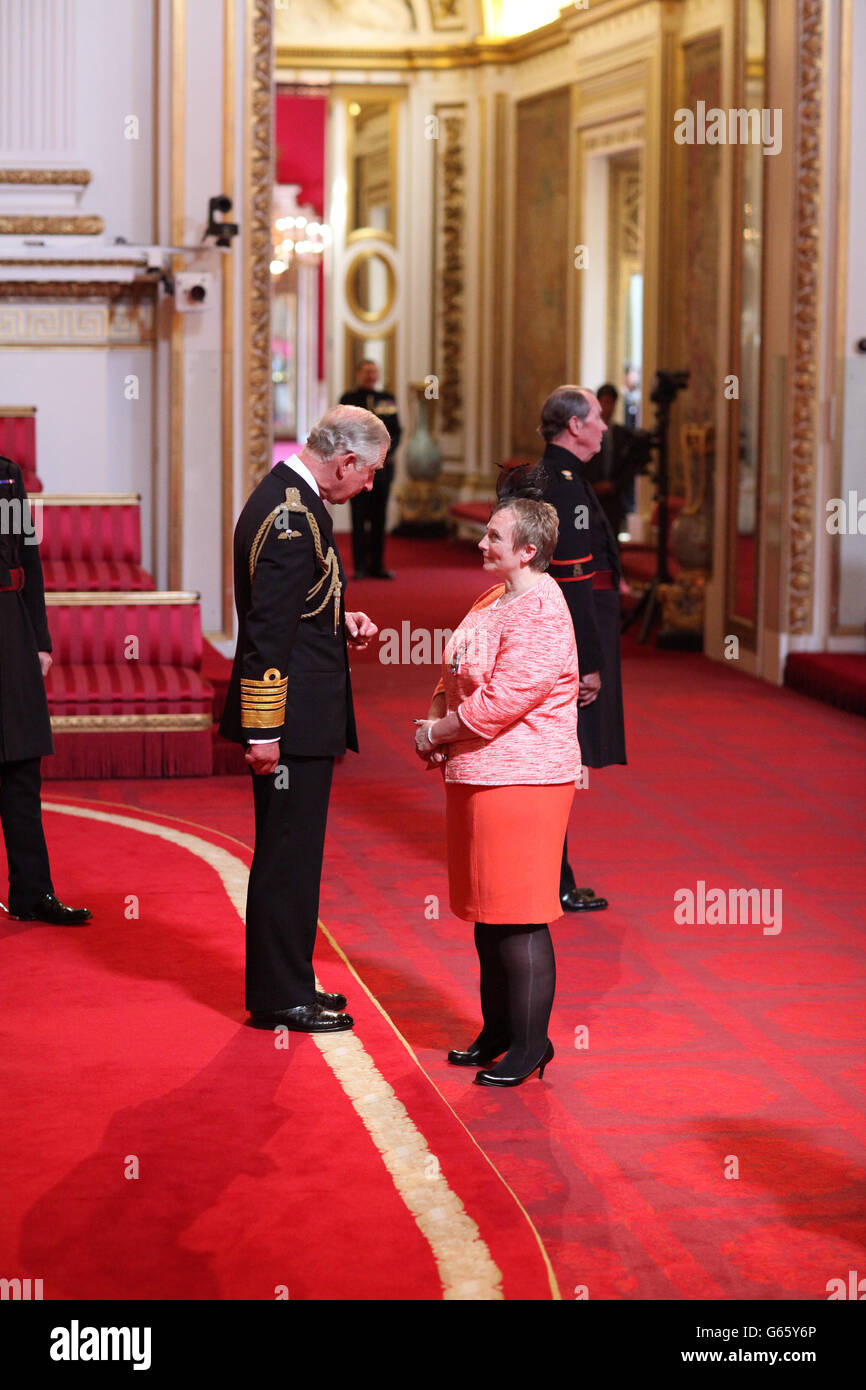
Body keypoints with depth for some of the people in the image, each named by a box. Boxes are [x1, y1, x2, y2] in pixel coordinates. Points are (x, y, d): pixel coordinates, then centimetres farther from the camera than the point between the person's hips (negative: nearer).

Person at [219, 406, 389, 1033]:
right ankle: (280, 999, 7)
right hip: (292, 720, -11)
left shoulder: (287, 497, 12)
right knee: (288, 856, -1)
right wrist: (263, 730, -23)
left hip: (302, 714, 11)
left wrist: (341, 622, 10)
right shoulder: (292, 516, -20)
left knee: (291, 855, 17)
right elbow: (268, 629, -23)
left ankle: (285, 983, 27)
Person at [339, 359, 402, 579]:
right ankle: (360, 567, 1)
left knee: (380, 518, 4)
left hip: (382, 467, 3)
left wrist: (387, 449, -7)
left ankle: (377, 565, 9)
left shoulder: (387, 399, 14)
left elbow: (396, 431, 10)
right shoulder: (348, 399, 5)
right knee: (359, 518, -2)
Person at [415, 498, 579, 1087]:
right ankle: (498, 1031, 26)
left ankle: (531, 1044, 4)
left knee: (517, 916, -5)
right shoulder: (492, 601, 14)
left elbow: (503, 700, -22)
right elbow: (456, 674, 22)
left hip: (519, 779, -10)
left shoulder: (540, 614, -17)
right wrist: (437, 721, 3)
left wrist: (437, 732, -10)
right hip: (475, 774, 10)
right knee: (486, 912, 15)